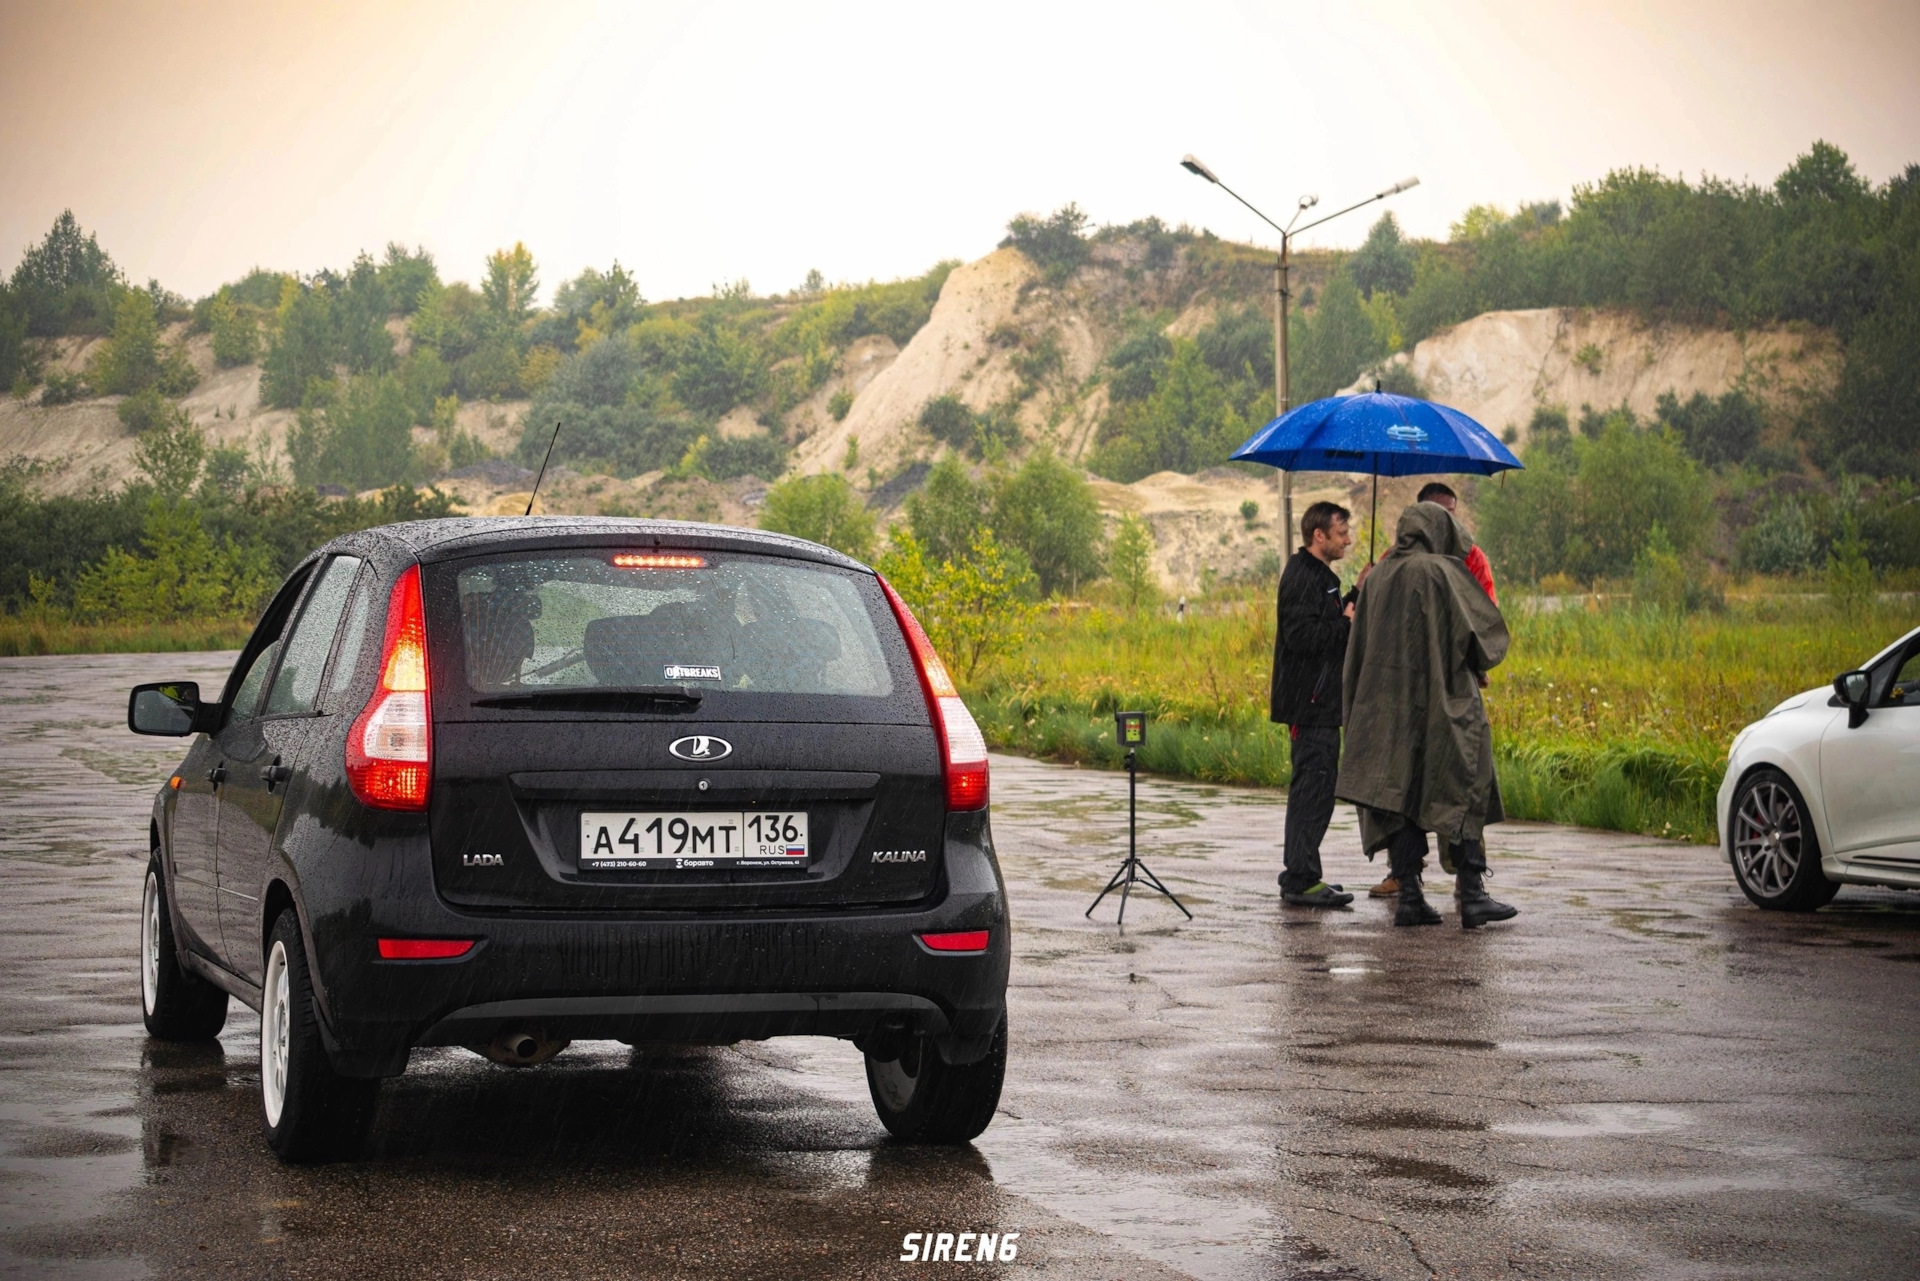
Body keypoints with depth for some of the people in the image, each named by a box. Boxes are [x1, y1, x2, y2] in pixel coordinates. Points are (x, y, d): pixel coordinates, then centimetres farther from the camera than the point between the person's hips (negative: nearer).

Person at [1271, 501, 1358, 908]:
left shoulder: (1319, 576, 19)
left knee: (1311, 789, 14)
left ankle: (1301, 877, 20)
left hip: (1320, 701, 11)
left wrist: (1357, 598, 10)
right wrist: (1347, 623, -17)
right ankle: (1301, 879, -8)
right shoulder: (1303, 577, -15)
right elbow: (1302, 636, -24)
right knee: (1314, 787, -10)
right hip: (1311, 703, -11)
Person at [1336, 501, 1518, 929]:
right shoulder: (1443, 572, -7)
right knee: (1465, 792, 2)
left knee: (1401, 796, 7)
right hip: (1443, 703, -5)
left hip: (1388, 707, 5)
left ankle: (1409, 897, 4)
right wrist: (1475, 666, 15)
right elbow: (1487, 627, -5)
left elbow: (1358, 650, 12)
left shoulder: (1378, 577, 9)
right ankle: (1472, 896, -2)